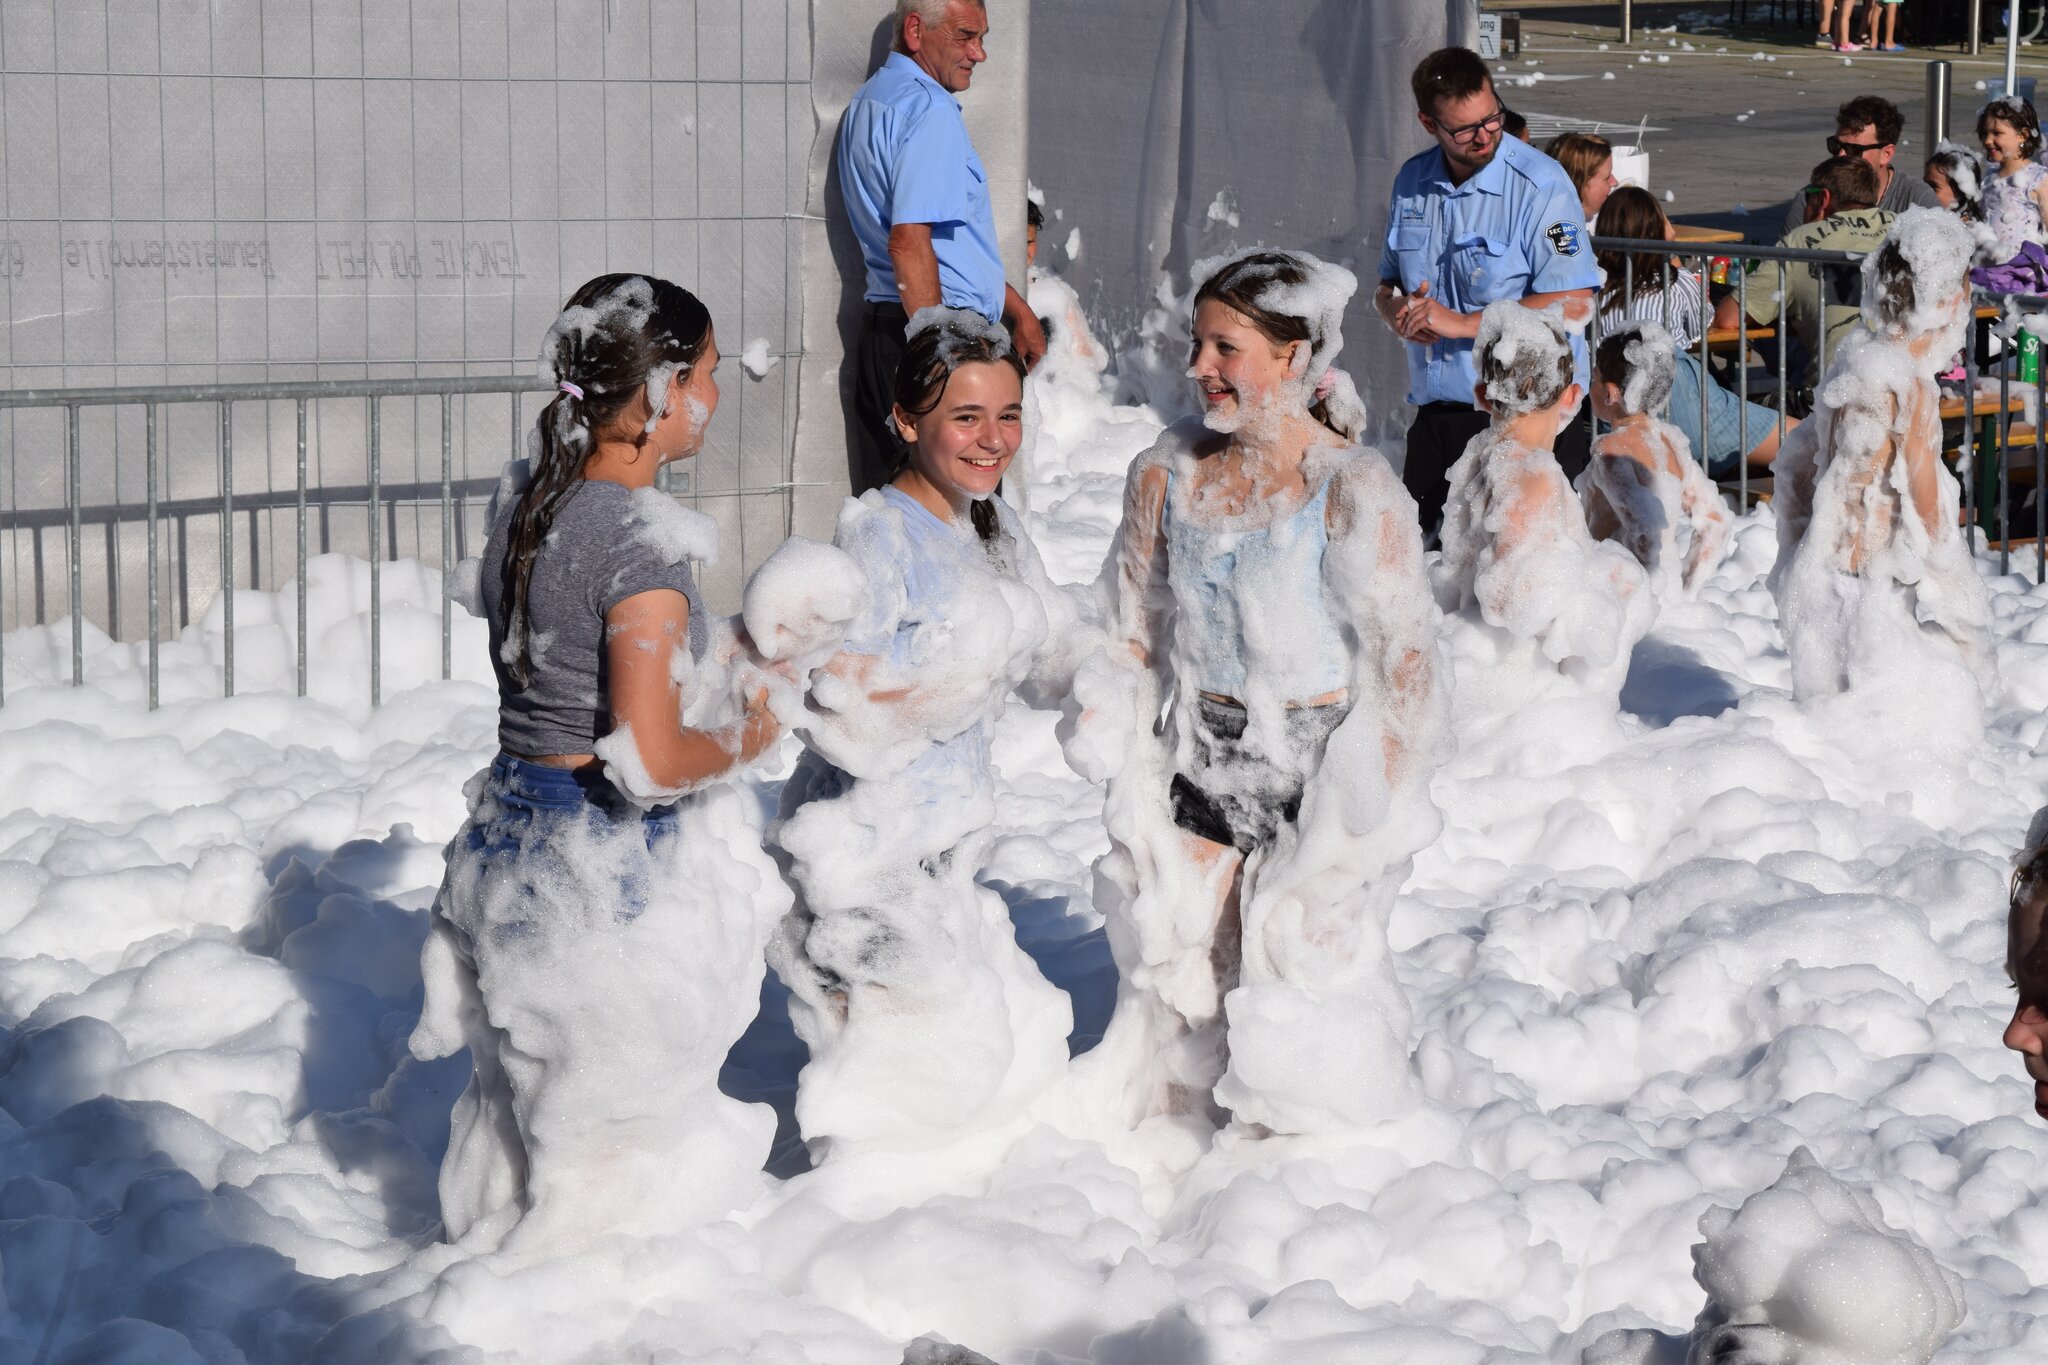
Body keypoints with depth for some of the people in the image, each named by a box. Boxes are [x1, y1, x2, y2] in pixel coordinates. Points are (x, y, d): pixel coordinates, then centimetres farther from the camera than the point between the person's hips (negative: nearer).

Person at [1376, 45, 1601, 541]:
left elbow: (1573, 303, -17)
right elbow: (1386, 285, 21)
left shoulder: (1541, 184, -10)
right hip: (1435, 413, 6)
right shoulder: (1412, 183, 10)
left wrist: (1462, 322, -19)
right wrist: (1399, 311, -4)